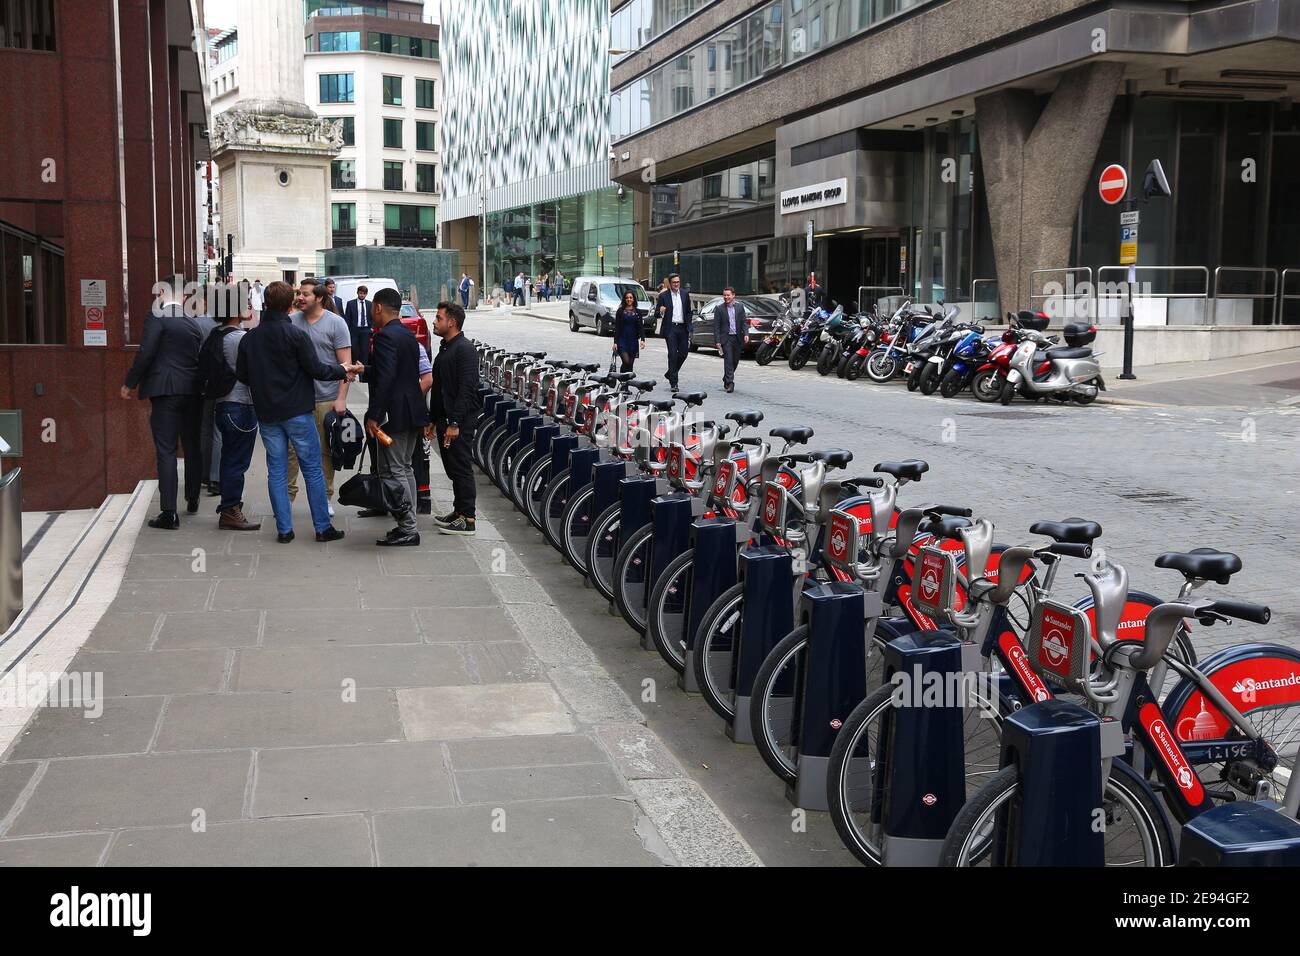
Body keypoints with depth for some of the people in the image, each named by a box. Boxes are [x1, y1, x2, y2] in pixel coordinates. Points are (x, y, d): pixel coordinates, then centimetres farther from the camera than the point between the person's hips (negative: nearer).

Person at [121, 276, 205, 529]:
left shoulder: (156, 317, -8)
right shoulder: (193, 323, 11)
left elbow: (145, 353, -14)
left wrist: (130, 383, -5)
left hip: (165, 391, -6)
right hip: (193, 392, 6)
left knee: (166, 451, -5)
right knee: (193, 446, 19)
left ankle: (169, 512, -8)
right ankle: (193, 500, 32)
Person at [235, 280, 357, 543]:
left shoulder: (249, 338, 1)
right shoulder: (296, 335, -12)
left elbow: (241, 376, 7)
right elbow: (316, 370, -11)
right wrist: (342, 370, 6)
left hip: (266, 413, 4)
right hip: (297, 411, -4)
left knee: (276, 471, 8)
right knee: (312, 468, 4)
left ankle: (284, 529, 8)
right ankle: (323, 527, 7)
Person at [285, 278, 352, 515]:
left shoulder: (336, 323, -3)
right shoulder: (291, 321, 5)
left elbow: (346, 363, -5)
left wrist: (341, 398, -12)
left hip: (326, 398, -2)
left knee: (326, 451, 7)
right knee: (291, 449, 1)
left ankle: (325, 498, 17)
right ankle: (288, 495, 11)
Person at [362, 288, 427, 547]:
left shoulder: (385, 336, -15)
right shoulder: (409, 335, 14)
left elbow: (386, 379, -23)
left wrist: (373, 415, -20)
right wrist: (364, 371, 30)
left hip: (394, 413, -10)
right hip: (413, 411, 10)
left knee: (396, 471, -5)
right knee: (405, 468, 15)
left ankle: (408, 529, -3)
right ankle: (408, 525, 20)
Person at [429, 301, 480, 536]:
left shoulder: (464, 349, -14)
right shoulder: (445, 349, 17)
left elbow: (466, 389, -21)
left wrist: (455, 422, -24)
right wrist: (432, 419, 21)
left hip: (460, 421, -10)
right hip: (445, 419, 10)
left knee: (461, 468, -6)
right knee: (452, 468, 14)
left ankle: (467, 519, -3)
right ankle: (458, 510, 23)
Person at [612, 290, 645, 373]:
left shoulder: (637, 312, 9)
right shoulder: (620, 311, 3)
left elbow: (640, 327, 6)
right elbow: (616, 328, 2)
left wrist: (642, 339, -11)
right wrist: (615, 342, -5)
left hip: (633, 341, 3)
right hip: (622, 340, -3)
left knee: (630, 364, 4)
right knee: (626, 362, -18)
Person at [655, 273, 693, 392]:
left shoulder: (685, 294, 9)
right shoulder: (663, 296, -1)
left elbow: (688, 312, 15)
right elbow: (658, 314, 1)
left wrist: (689, 327, 8)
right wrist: (661, 313, -22)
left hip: (682, 328, 4)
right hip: (670, 328, -4)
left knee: (684, 353, 5)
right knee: (672, 355, -6)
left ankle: (670, 373, 28)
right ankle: (673, 383, -3)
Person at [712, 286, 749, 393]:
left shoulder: (740, 306, 6)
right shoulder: (719, 308, -2)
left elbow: (743, 322, 6)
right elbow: (716, 326, -2)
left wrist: (746, 334, -10)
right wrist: (717, 341, -9)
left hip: (737, 338, 3)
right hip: (726, 338, -3)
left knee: (735, 361, 11)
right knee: (728, 360, -11)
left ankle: (726, 380, 30)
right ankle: (730, 383, -11)